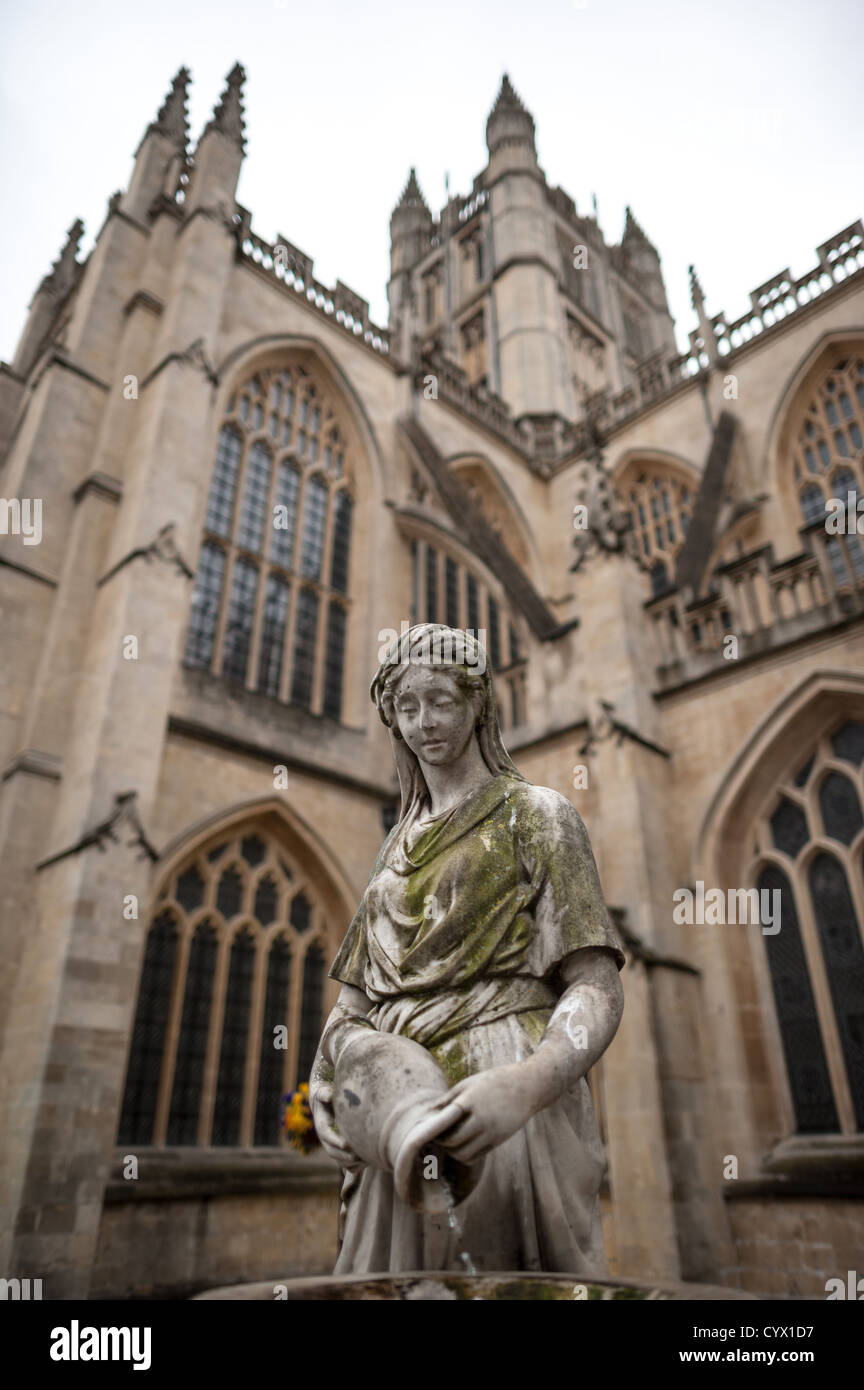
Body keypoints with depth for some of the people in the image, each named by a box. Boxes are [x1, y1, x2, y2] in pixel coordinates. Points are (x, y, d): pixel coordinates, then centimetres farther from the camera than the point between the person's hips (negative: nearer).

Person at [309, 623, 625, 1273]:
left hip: (497, 1105, -5)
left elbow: (598, 987, -8)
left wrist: (526, 1084, -27)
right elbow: (360, 993, 19)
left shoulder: (533, 813, 1)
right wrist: (326, 1086, -1)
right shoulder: (400, 847, 20)